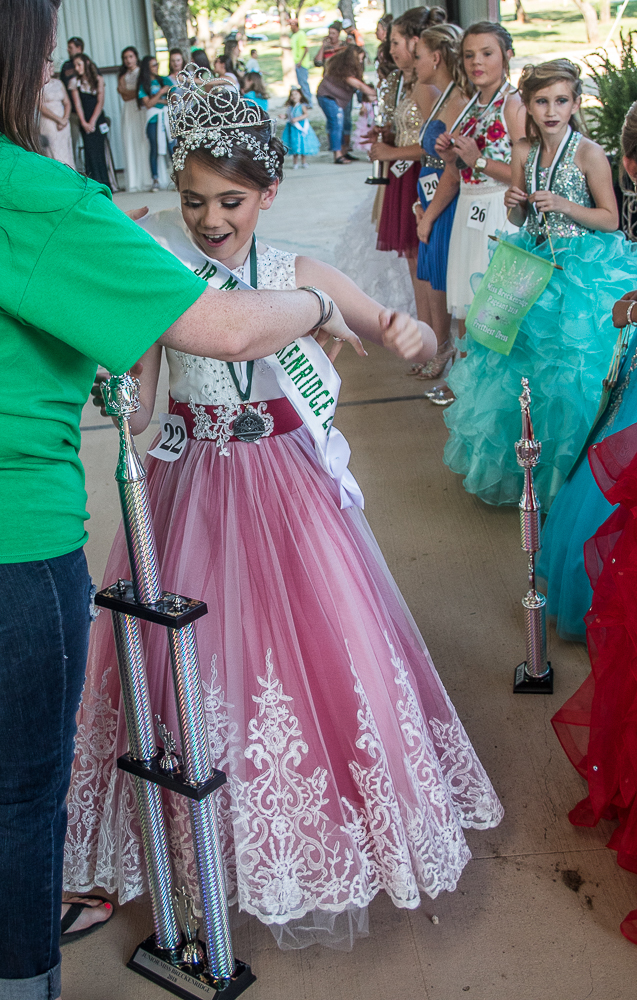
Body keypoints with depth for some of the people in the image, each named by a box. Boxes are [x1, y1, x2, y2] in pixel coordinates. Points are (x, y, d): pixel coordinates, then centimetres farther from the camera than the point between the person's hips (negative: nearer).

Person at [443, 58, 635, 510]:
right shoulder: (524, 151, 5)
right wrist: (515, 204, -9)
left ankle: (563, 473, 13)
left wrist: (564, 205, -19)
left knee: (567, 367, -4)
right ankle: (517, 463, 27)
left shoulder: (589, 153, -10)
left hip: (581, 268, -5)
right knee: (522, 359, 9)